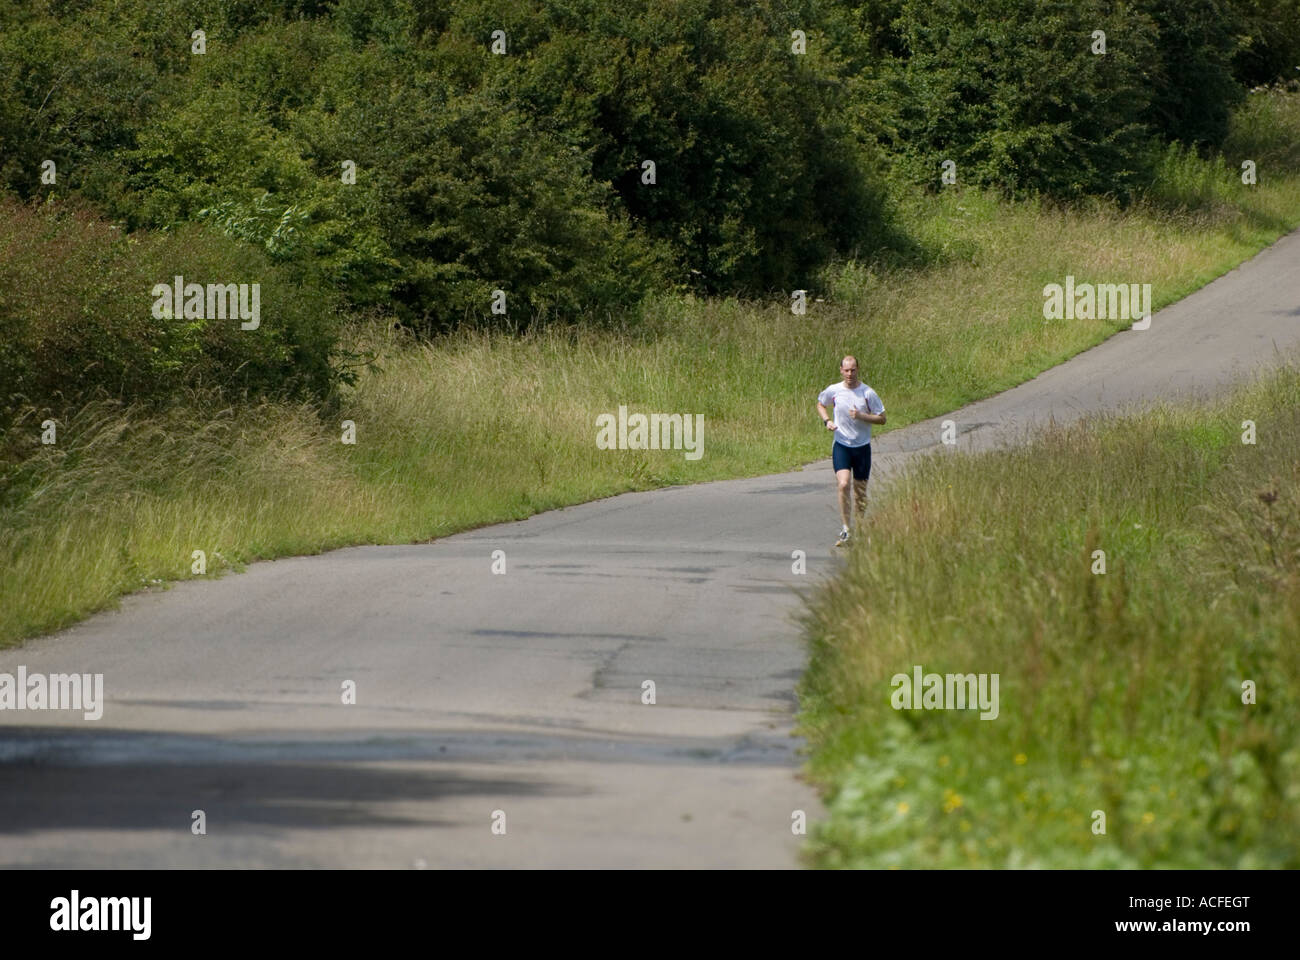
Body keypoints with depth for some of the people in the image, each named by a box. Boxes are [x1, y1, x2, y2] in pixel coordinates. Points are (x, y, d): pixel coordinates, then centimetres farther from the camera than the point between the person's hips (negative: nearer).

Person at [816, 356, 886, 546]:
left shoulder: (868, 393, -5)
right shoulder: (833, 391, -1)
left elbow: (882, 419, -2)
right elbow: (820, 404, 20)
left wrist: (861, 416, -17)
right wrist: (827, 421, 0)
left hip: (862, 446, 0)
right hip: (841, 445, 0)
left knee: (860, 491, 7)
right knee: (843, 484, -19)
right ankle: (845, 530, -16)